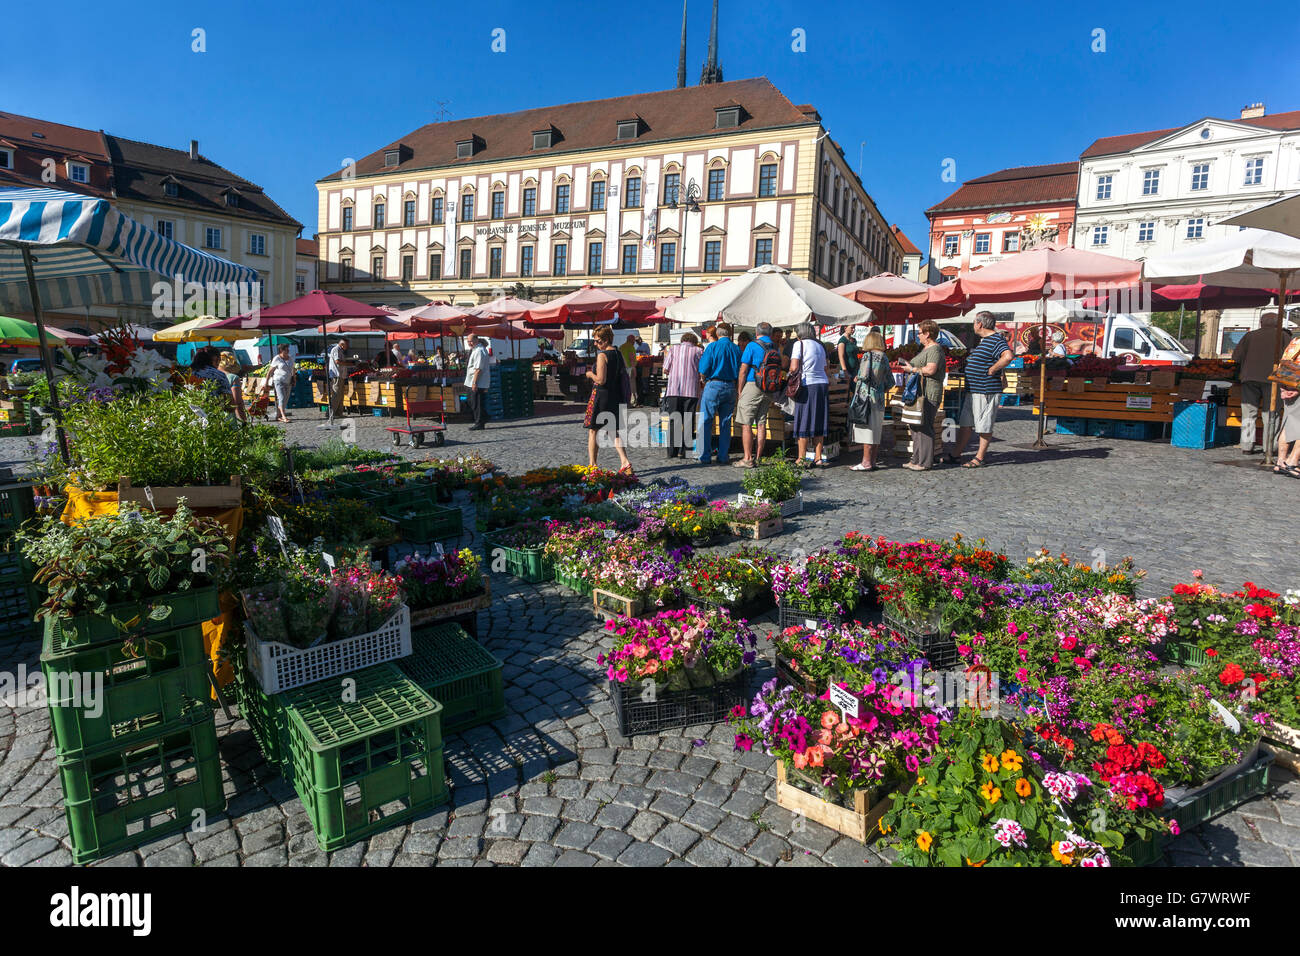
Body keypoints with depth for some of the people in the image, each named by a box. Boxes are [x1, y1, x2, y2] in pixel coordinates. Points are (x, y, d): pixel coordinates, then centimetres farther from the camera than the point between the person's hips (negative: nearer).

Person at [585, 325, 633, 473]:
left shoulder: (602, 355, -15)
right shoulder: (619, 353, 8)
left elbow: (600, 380, -21)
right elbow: (624, 374, 13)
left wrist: (590, 374, -3)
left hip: (601, 395, -7)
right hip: (616, 397, 7)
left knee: (593, 431, 6)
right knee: (615, 432, 13)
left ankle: (592, 465, 9)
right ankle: (625, 462, -1)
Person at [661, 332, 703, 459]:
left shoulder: (673, 348, 11)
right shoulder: (698, 350, 9)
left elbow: (665, 370, 8)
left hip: (673, 389, 1)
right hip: (691, 390, -1)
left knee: (673, 420, 5)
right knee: (688, 421, 4)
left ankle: (672, 450, 3)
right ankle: (683, 451, 1)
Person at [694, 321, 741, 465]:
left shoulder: (713, 346, -7)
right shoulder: (736, 349, 4)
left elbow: (703, 372, -8)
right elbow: (740, 372, 6)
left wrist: (704, 381, 11)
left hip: (714, 385, -4)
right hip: (731, 387, 4)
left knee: (705, 421, 3)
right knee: (726, 423, 11)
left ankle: (704, 456, 2)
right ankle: (723, 457, 14)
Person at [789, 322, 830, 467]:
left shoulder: (800, 344, -2)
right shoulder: (820, 346, 17)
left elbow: (794, 368, -12)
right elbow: (824, 368, 12)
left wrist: (791, 375, 7)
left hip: (807, 385, -6)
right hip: (823, 384, 6)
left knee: (803, 422, -1)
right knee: (819, 423, 8)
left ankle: (802, 459, 1)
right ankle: (818, 458, 10)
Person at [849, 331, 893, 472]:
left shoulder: (868, 355, -9)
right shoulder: (884, 357, 11)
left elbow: (864, 375, -19)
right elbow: (890, 382, 12)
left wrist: (856, 378, 1)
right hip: (880, 398, 7)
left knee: (866, 428, -5)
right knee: (876, 430, 10)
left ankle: (866, 462, -4)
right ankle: (873, 461, 14)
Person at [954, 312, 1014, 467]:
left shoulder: (996, 340, -15)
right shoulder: (983, 340, 17)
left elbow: (1008, 356, -32)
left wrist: (991, 370, -23)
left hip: (986, 392, -10)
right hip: (972, 391, 10)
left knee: (984, 426, 0)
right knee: (965, 424, 12)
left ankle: (980, 457, 8)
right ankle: (957, 455, 17)